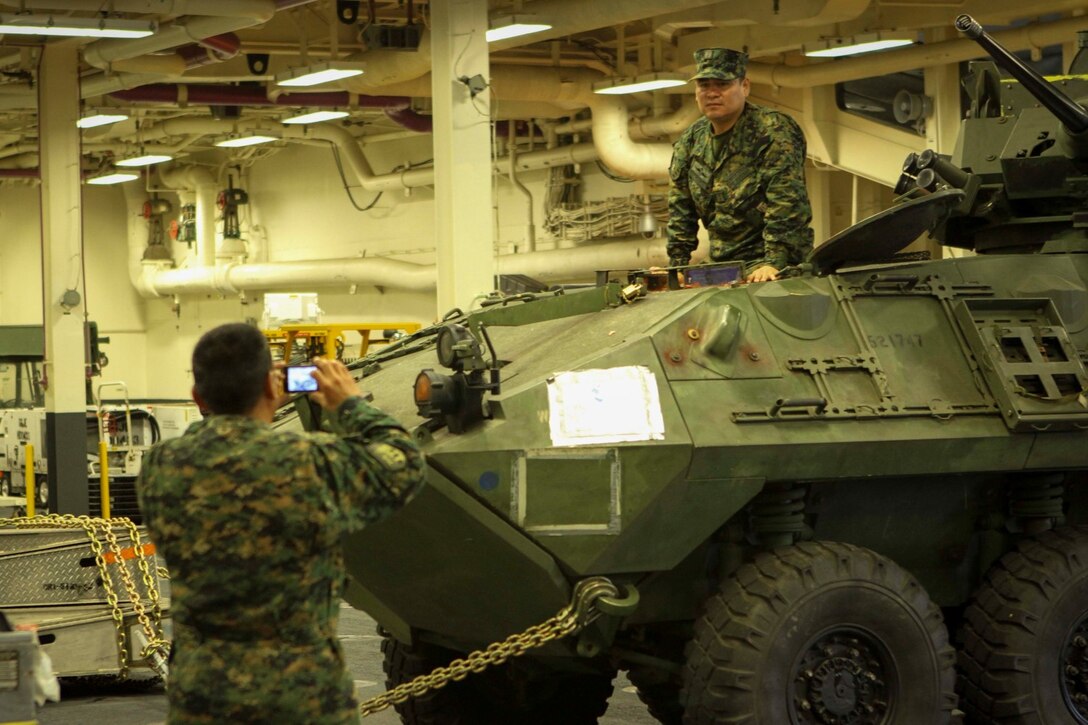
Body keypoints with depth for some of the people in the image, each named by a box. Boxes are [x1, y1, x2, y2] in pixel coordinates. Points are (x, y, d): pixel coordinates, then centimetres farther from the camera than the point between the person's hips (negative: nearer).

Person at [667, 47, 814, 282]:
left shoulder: (775, 133, -8)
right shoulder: (688, 143, 13)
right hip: (721, 267, 6)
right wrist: (677, 267, 4)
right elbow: (680, 212, 15)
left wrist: (773, 262, -26)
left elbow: (786, 205, -17)